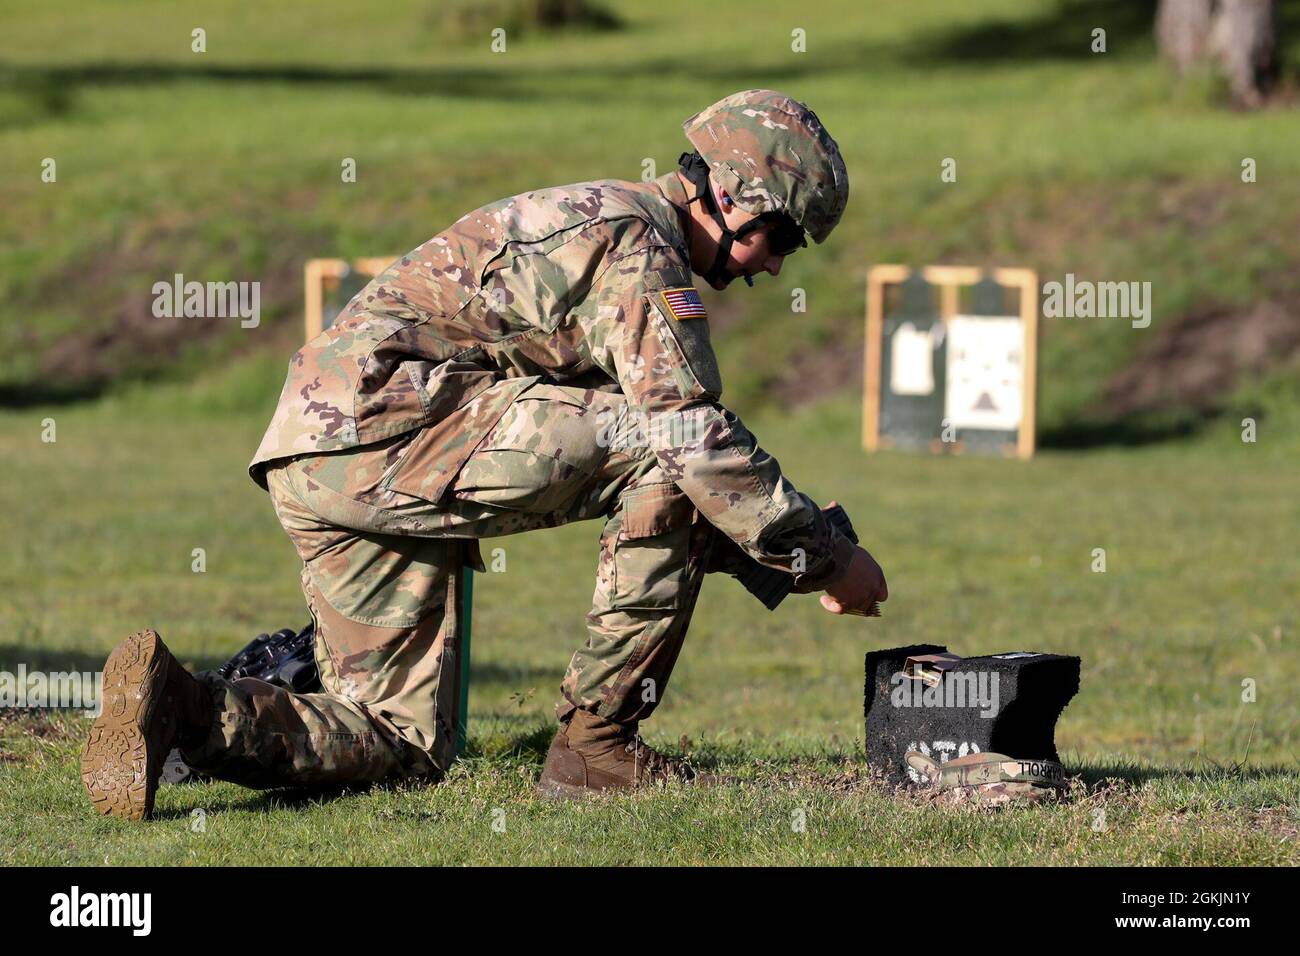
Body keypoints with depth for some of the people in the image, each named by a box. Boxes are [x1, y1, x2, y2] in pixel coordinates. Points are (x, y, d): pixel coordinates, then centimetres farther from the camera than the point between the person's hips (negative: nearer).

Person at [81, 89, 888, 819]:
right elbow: (697, 438, -15)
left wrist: (759, 552, 22)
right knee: (668, 454, -13)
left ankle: (174, 705, -4)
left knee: (404, 745, 12)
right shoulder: (639, 244, -6)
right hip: (387, 425, -10)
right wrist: (829, 558, -5)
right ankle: (600, 743, -8)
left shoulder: (591, 216, 26)